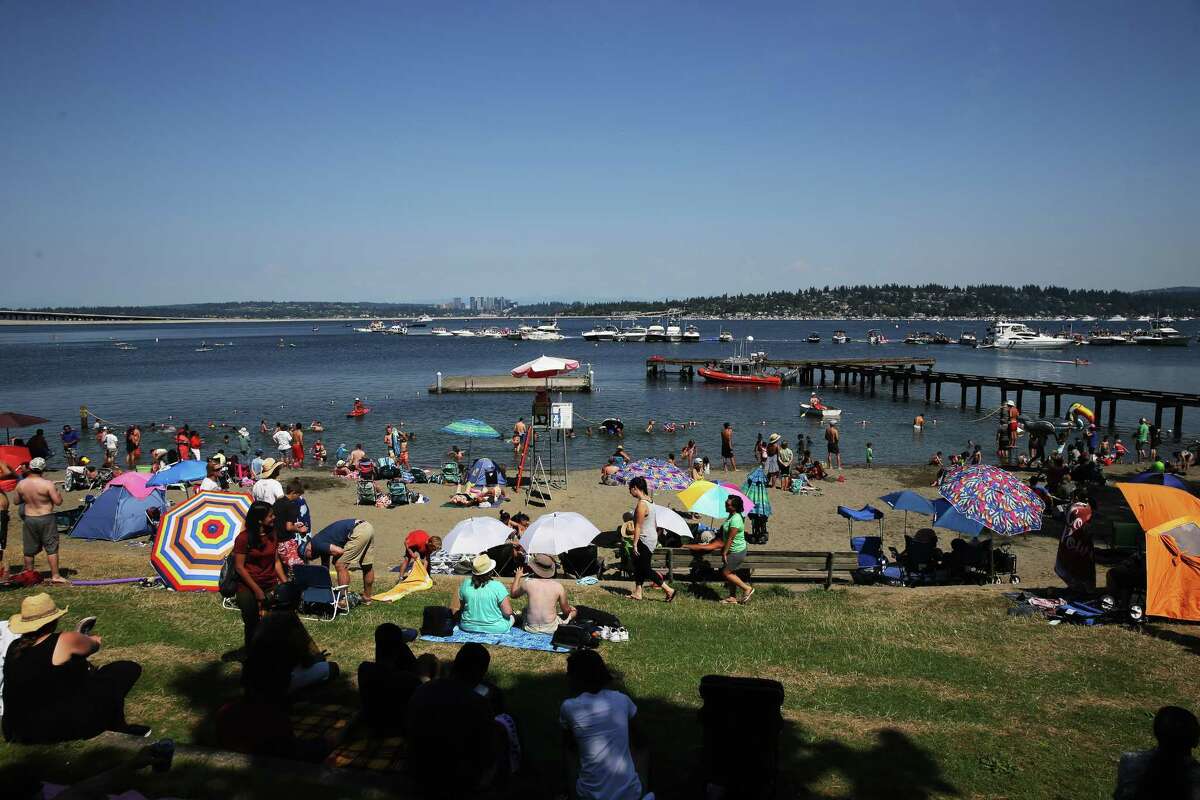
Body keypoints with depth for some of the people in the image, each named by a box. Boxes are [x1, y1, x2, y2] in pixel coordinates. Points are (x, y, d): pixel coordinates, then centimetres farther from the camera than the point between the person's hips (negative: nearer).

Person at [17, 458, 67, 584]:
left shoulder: (21, 484, -2)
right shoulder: (47, 484, -16)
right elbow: (58, 502, -14)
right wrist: (58, 492, 3)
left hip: (29, 519, 4)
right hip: (46, 519, -4)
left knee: (29, 549, 16)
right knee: (51, 548, 2)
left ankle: (28, 574, 28)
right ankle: (55, 576, 2)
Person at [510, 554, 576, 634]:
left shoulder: (527, 583, -11)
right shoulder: (558, 586, -11)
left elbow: (512, 595, 10)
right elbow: (566, 611, 0)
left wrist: (517, 576, 23)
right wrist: (570, 608, 25)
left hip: (531, 629, 1)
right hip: (550, 629, -1)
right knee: (573, 610, 24)